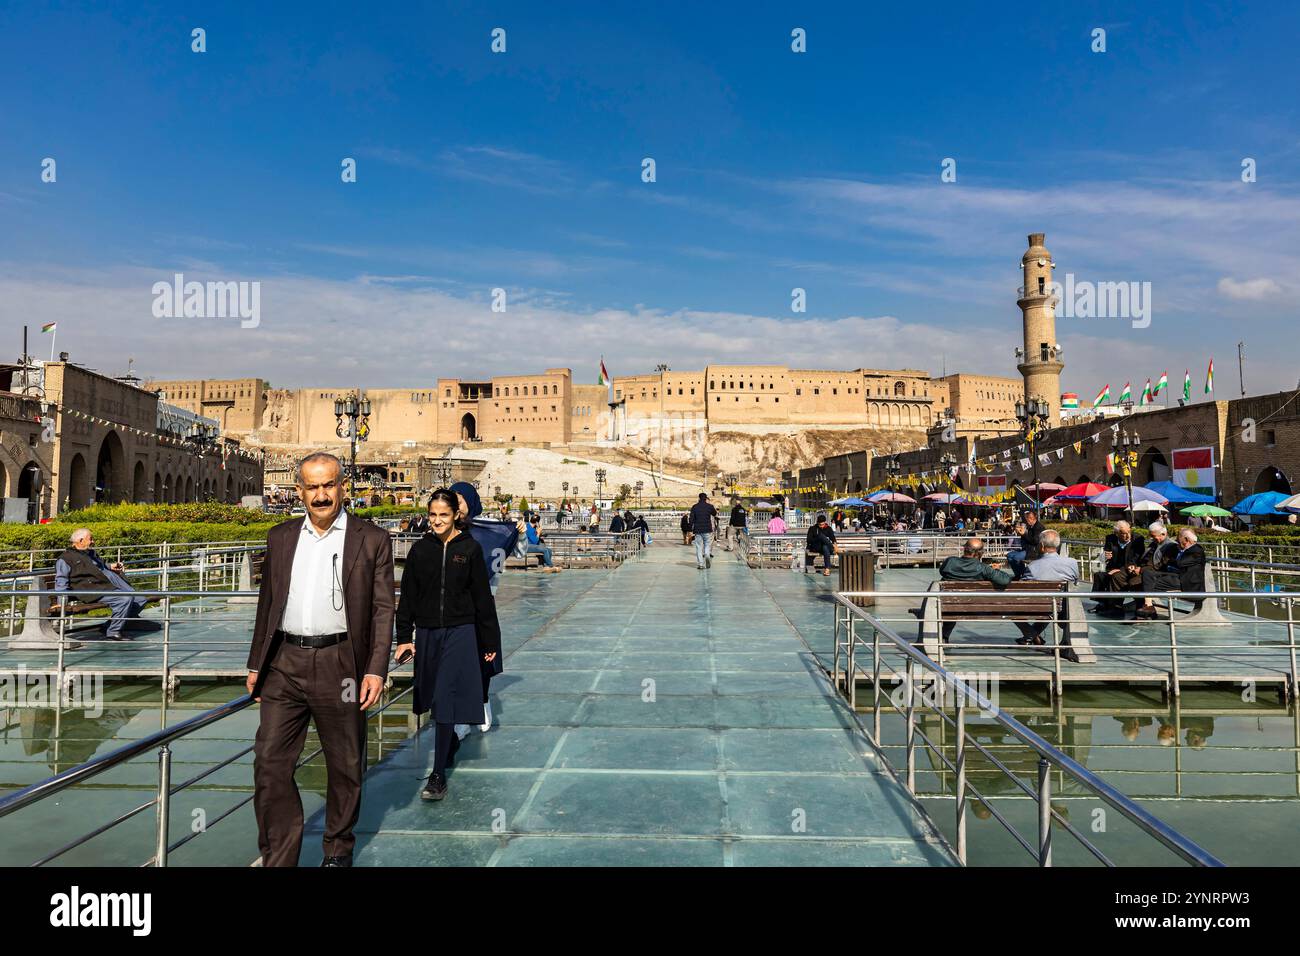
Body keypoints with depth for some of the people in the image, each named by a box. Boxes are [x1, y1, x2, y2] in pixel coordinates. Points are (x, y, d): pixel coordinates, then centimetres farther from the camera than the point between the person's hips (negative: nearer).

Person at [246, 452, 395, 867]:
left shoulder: (372, 539, -3)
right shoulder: (281, 537, 10)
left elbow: (382, 610, -4)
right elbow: (267, 603, 16)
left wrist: (376, 670, -11)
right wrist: (256, 665, 15)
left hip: (339, 665, -3)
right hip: (285, 664, 3)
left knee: (345, 766, 10)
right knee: (270, 765, 2)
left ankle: (338, 849, 30)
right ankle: (279, 857, 16)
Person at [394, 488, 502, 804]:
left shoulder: (470, 548, -4)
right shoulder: (420, 549, 2)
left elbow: (483, 598, 0)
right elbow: (407, 597, 7)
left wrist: (489, 642, 1)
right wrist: (404, 637, 2)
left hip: (460, 633, -3)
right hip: (427, 633, 3)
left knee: (446, 700, -7)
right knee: (434, 697, 15)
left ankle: (439, 774, -1)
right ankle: (451, 741, 42)